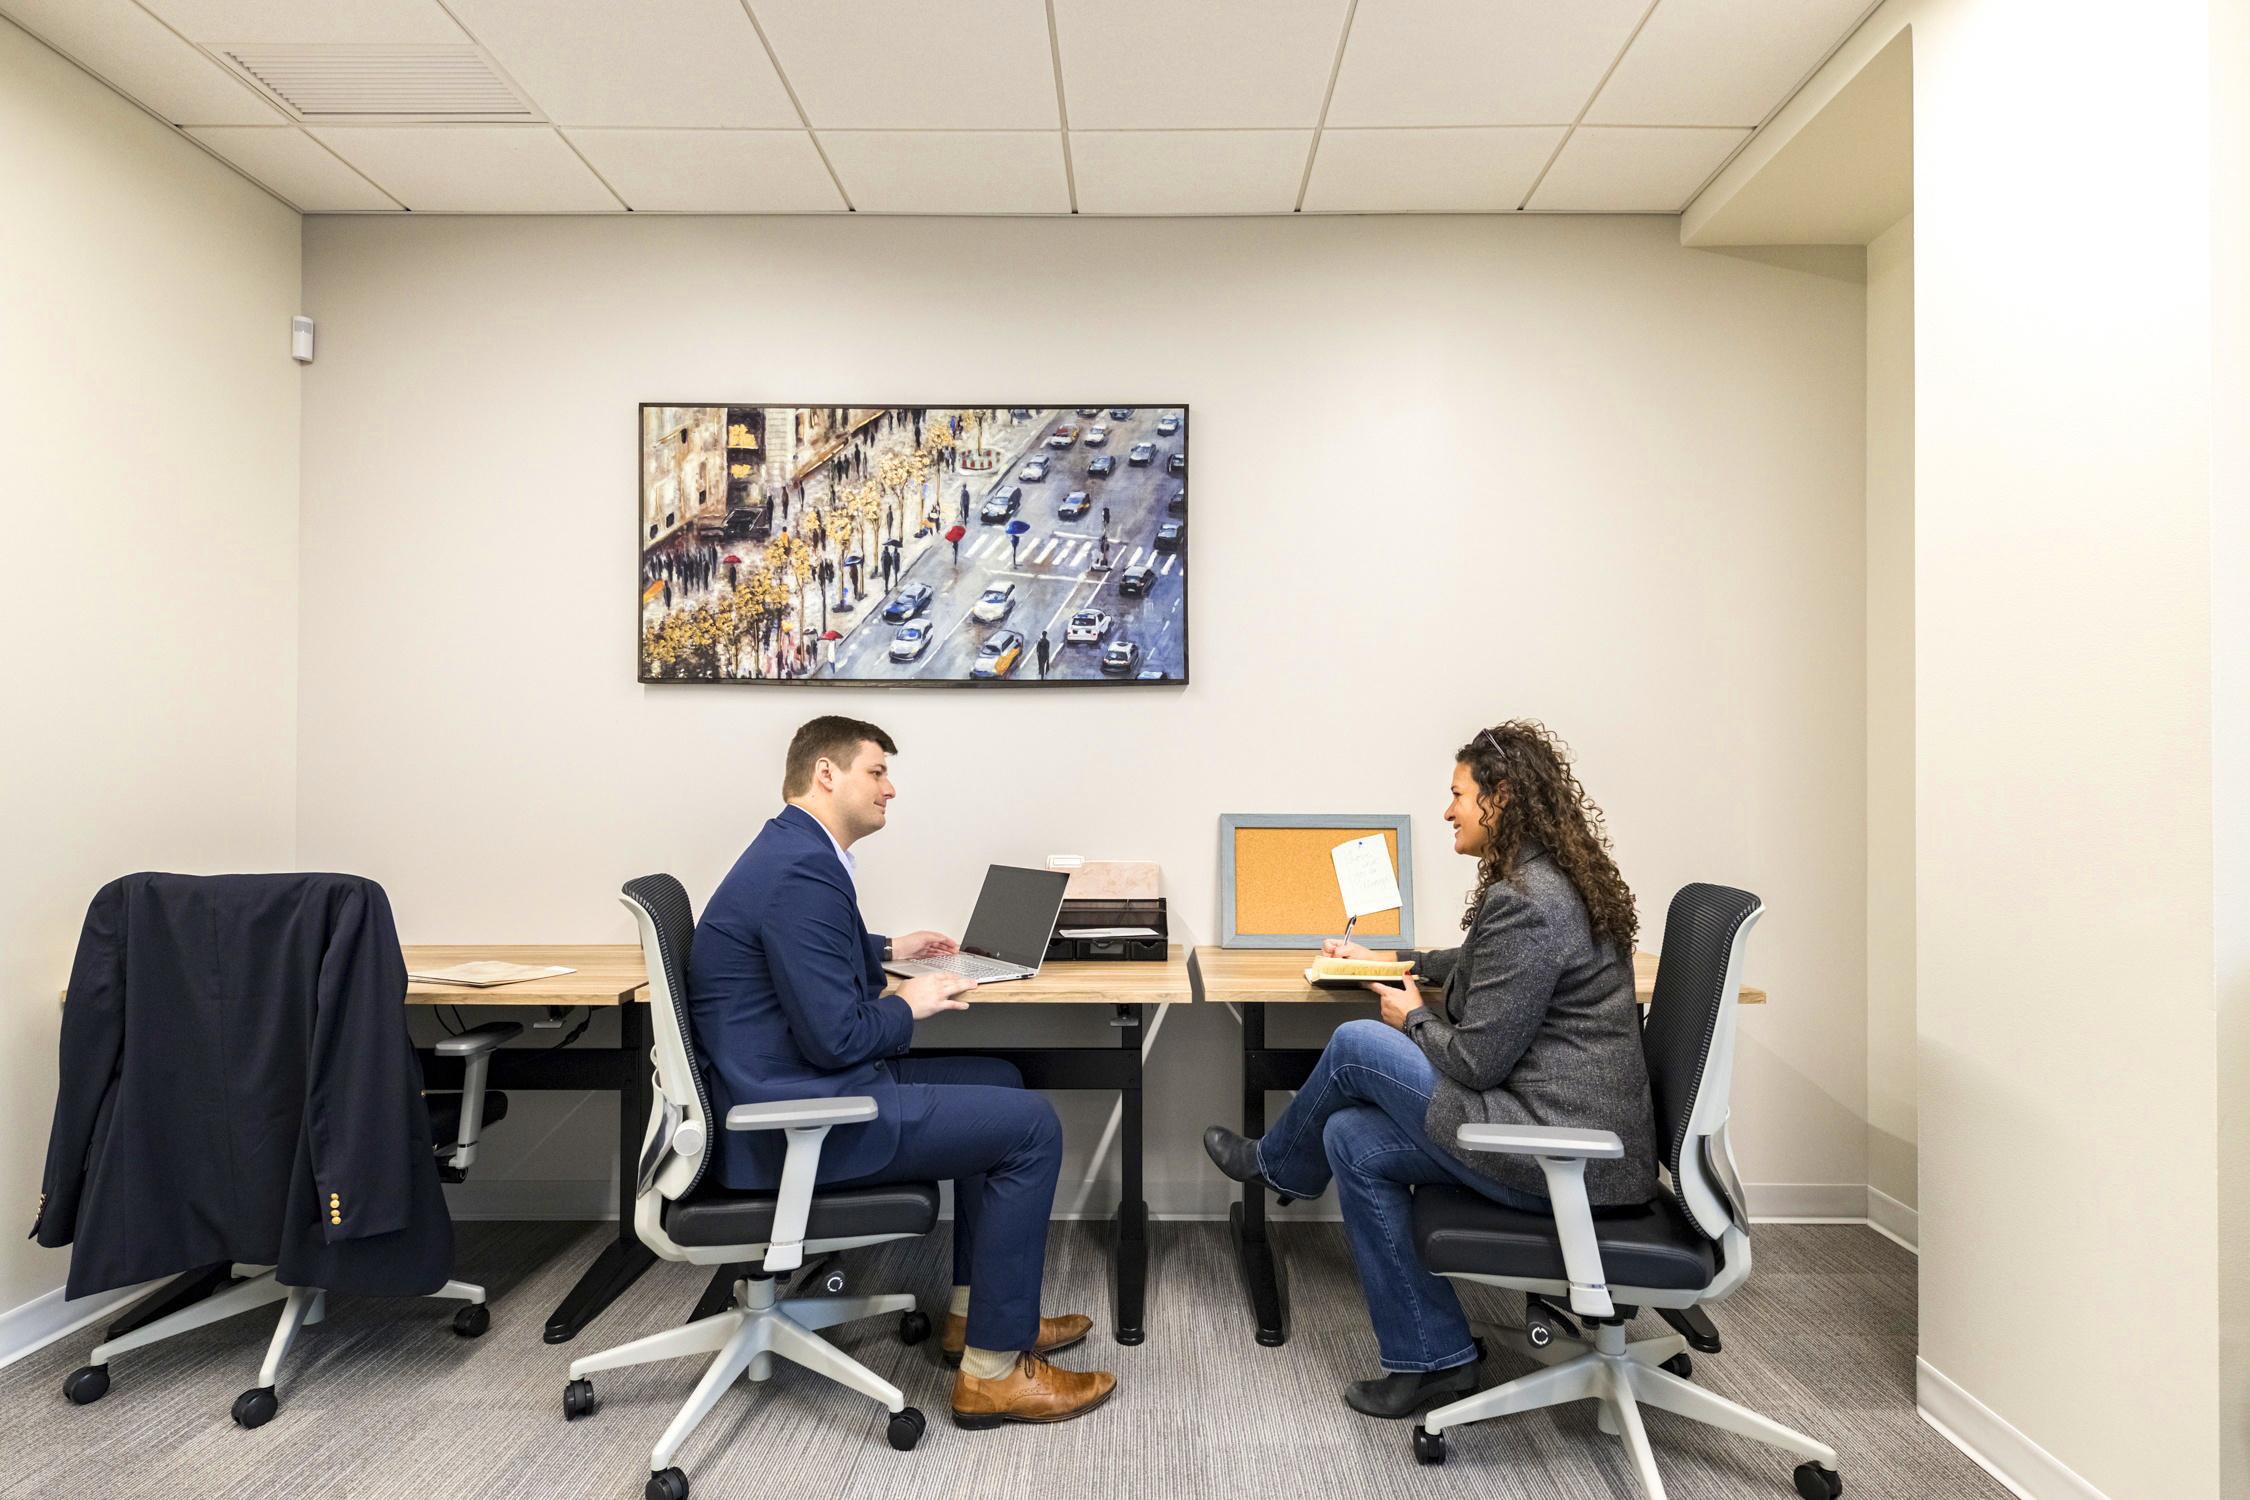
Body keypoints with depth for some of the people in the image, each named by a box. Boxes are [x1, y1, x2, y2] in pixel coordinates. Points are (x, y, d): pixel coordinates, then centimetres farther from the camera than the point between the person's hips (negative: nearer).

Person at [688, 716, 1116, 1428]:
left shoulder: (792, 851, 11)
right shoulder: (801, 872, -22)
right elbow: (837, 1037, -25)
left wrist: (888, 949, 24)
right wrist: (910, 1004, -8)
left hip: (792, 1086, 11)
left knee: (999, 1082, 18)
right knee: (1030, 1125, -9)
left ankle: (975, 1310, 25)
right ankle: (993, 1370, 3)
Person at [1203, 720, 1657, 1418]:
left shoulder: (1524, 902, -21)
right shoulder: (1554, 882, 11)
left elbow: (1477, 1059, -21)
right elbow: (1479, 967, 29)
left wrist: (1413, 1016, -2)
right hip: (1585, 1134, 10)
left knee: (1356, 1045, -4)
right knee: (1354, 1140, 6)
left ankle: (1277, 1165, 26)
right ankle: (1433, 1359, 14)